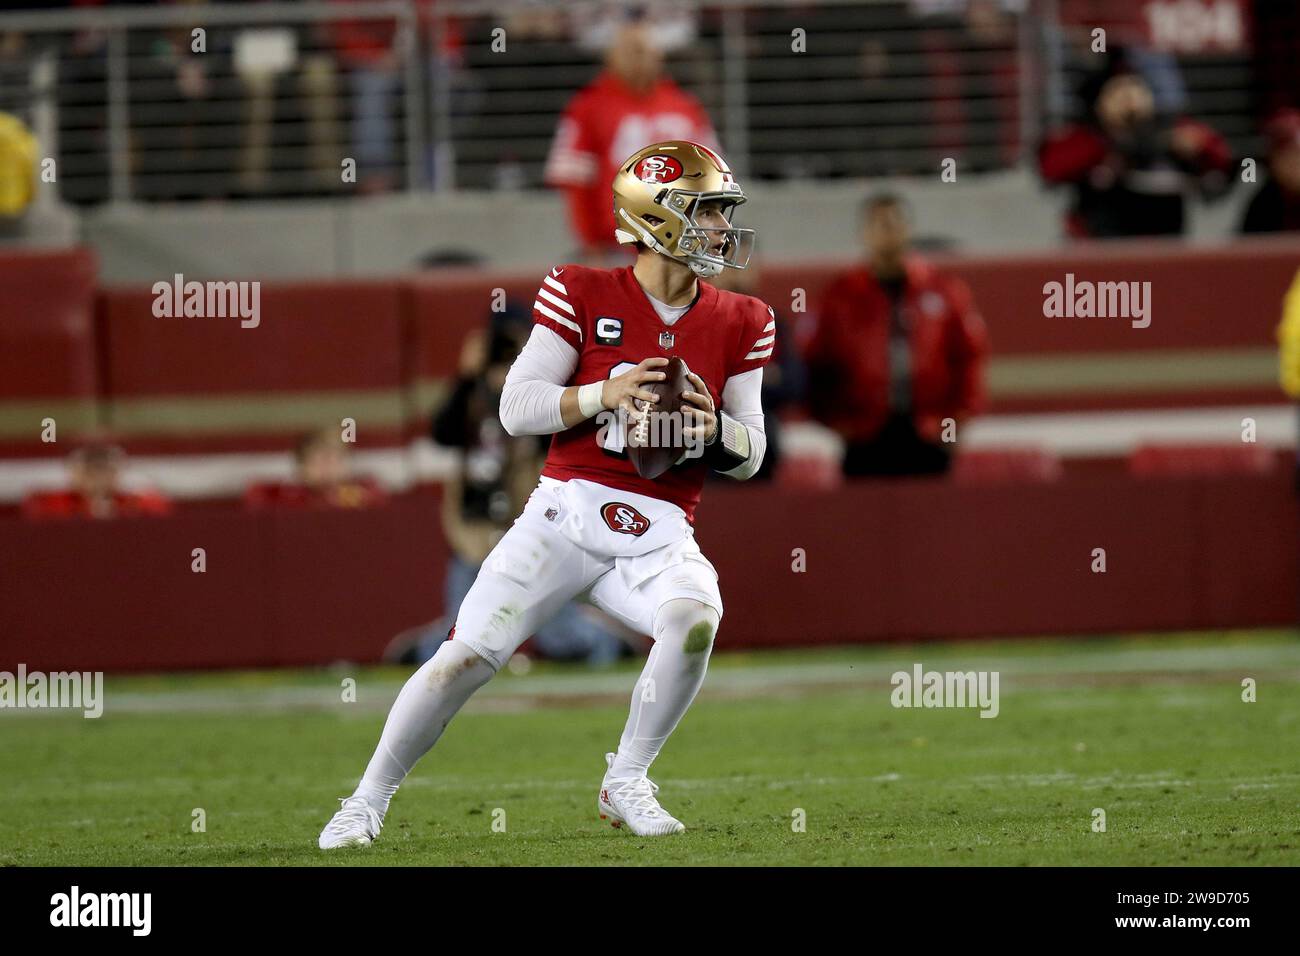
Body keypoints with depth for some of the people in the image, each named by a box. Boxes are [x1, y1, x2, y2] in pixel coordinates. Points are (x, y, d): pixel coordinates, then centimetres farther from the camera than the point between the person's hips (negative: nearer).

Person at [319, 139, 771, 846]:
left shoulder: (739, 324, 8)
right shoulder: (584, 297, -1)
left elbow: (750, 456, 10)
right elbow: (517, 409, -4)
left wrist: (714, 430, -12)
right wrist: (603, 396, -19)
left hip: (657, 536, 2)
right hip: (566, 515, -2)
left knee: (695, 618, -29)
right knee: (469, 654, -13)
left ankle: (626, 784, -8)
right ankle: (368, 800, 6)